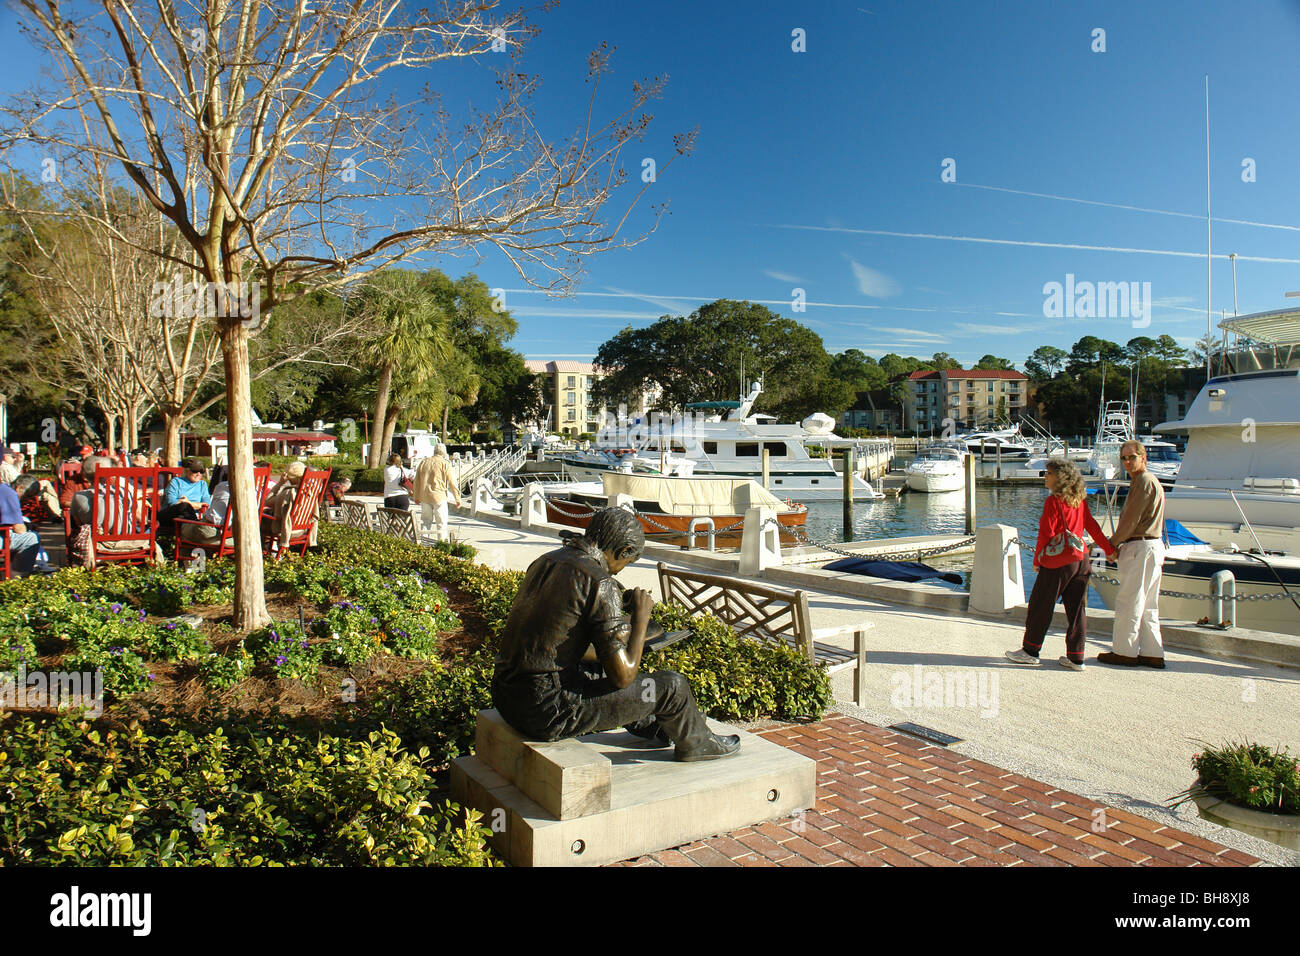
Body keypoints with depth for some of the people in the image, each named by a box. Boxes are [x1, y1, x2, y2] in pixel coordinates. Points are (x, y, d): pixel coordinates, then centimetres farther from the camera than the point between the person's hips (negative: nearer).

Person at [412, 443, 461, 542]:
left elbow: (417, 481, 15)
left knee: (425, 520, 15)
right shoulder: (445, 463, -5)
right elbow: (452, 482, -7)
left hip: (424, 497, 5)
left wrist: (416, 496, 24)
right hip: (439, 496, -5)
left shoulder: (424, 462, 11)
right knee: (441, 521, 1)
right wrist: (458, 498, -3)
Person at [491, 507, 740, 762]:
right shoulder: (600, 582, -16)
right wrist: (641, 617, -3)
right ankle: (695, 743, 34)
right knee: (671, 685, 4)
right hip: (548, 712, -8)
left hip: (505, 695, 9)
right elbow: (623, 675, -17)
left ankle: (651, 726, 51)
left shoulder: (545, 561, 8)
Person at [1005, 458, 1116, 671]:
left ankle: (1030, 650, 13)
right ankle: (1075, 658, 9)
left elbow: (1046, 533, -12)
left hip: (1057, 561, -7)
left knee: (1040, 606, 5)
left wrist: (1037, 559, -4)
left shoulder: (1053, 501, -12)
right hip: (1081, 559, 7)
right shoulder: (1080, 500, 8)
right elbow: (1092, 526, 12)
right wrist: (1109, 549, 21)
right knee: (1077, 609, 8)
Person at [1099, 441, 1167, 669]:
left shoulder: (1144, 481, -13)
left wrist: (1112, 543, -6)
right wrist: (1120, 544, 11)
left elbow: (1131, 519, -15)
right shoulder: (1142, 481, 19)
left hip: (1142, 548, -10)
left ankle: (1125, 652, 2)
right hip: (1149, 547, 10)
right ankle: (1152, 654, 15)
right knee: (1147, 606, 12)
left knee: (1128, 602, -4)